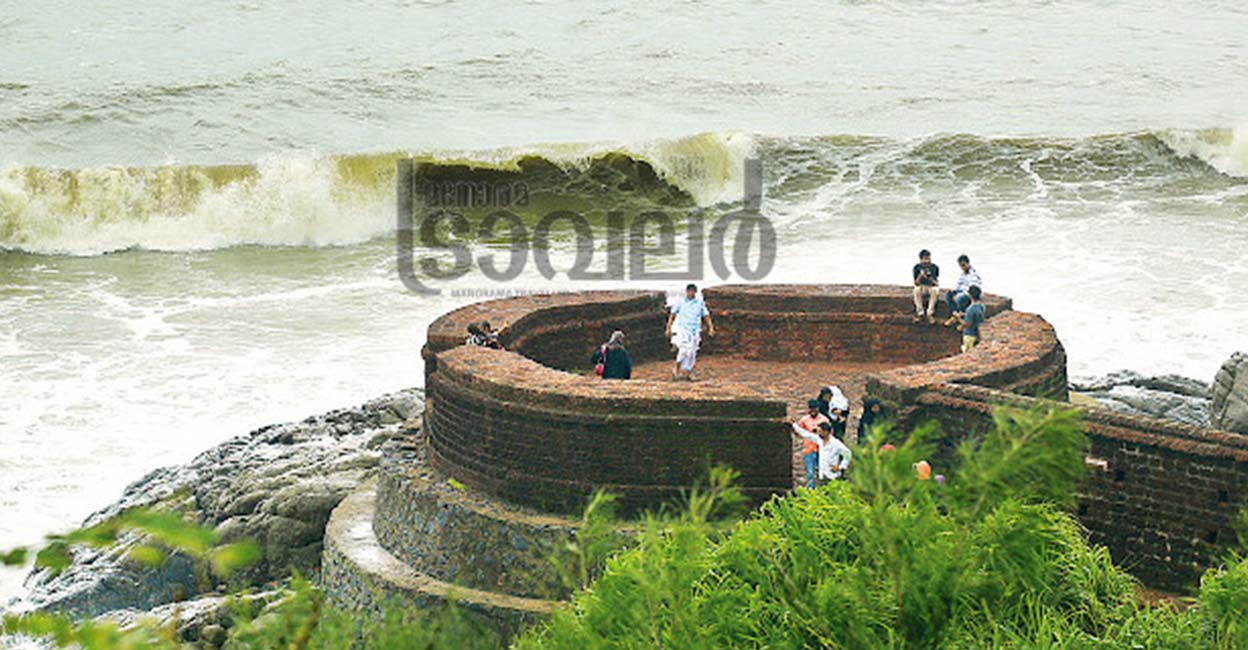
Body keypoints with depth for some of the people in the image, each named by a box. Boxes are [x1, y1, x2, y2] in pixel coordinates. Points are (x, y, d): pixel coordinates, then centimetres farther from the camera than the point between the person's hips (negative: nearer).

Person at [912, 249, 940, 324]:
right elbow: (916, 284, -11)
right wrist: (920, 276, -29)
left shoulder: (935, 267, -11)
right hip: (922, 287, 1)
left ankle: (930, 314, -29)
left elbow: (937, 283, -8)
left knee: (934, 290, -36)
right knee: (916, 290, -34)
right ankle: (920, 313, -25)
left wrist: (933, 281, -32)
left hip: (932, 287, -1)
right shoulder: (917, 267, -10)